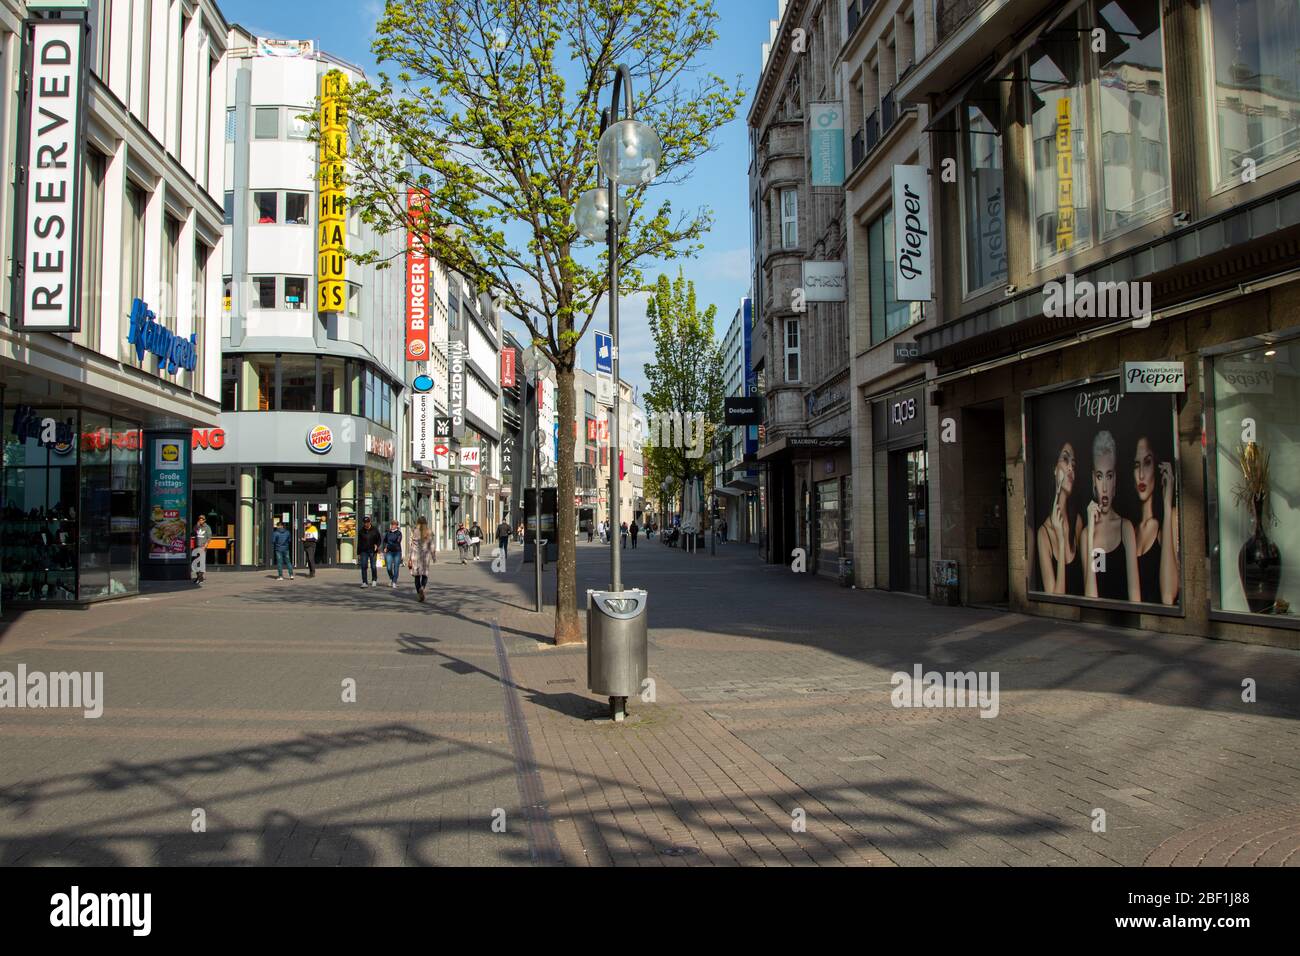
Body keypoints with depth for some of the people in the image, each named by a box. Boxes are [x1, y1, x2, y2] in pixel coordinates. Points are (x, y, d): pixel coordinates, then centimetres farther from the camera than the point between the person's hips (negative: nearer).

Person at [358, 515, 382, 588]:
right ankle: (364, 582, -2)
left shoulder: (375, 530, 2)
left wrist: (377, 545, -11)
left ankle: (374, 580, 21)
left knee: (373, 566, -2)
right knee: (363, 567, -6)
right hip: (364, 551, 1)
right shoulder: (361, 531, 6)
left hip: (373, 551, -1)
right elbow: (359, 542, 14)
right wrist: (358, 552, 12)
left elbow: (379, 540, 8)